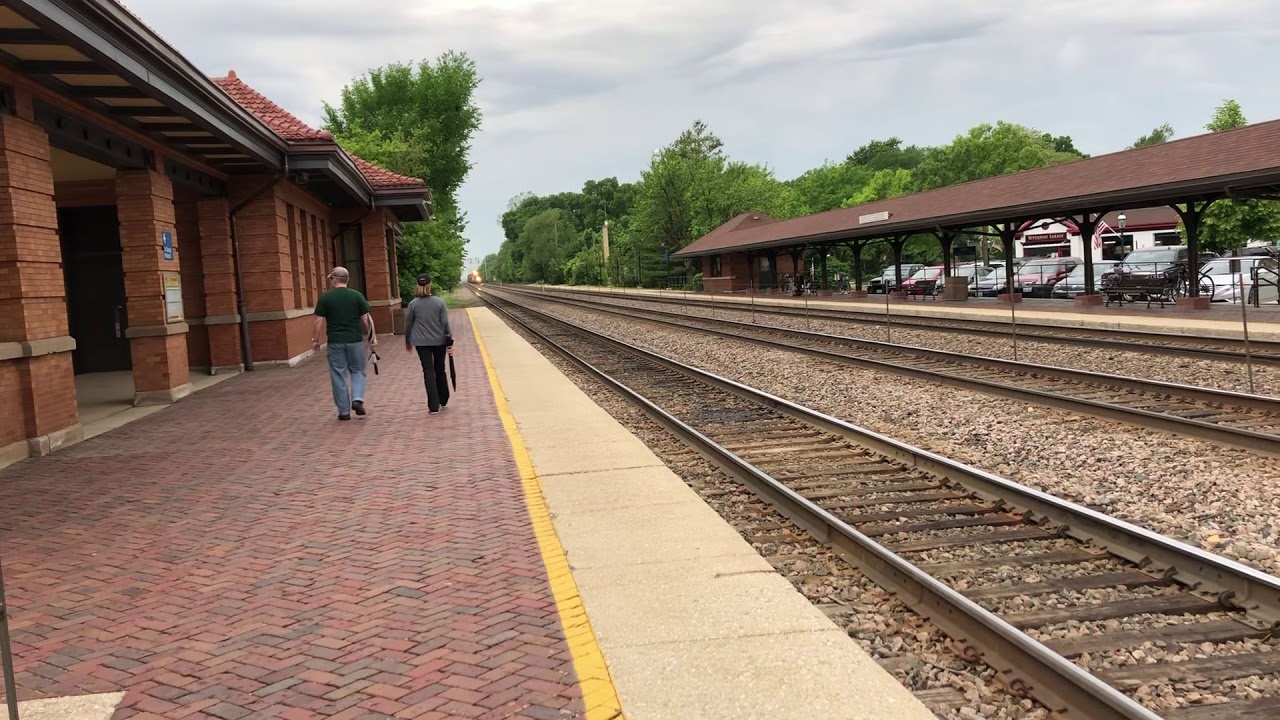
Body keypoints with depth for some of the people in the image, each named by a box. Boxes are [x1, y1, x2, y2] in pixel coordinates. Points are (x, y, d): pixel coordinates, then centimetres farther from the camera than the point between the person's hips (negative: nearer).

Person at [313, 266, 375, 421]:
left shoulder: (325, 297, -2)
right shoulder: (356, 295, -1)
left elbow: (319, 321, -3)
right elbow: (366, 318, -2)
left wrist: (316, 340, 6)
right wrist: (373, 336, 8)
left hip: (335, 341, -1)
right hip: (355, 340, 1)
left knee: (338, 375, 7)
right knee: (358, 371, 16)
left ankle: (344, 411, 9)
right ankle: (357, 399, -6)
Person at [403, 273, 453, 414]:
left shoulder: (413, 304, -3)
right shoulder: (439, 302, -3)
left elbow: (408, 325, 4)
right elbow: (445, 323, -5)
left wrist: (408, 342, 17)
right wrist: (449, 342, 0)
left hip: (422, 343, -1)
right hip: (439, 342, 1)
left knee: (428, 372, 0)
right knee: (440, 371, 16)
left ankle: (434, 406, -5)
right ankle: (443, 401, 27)